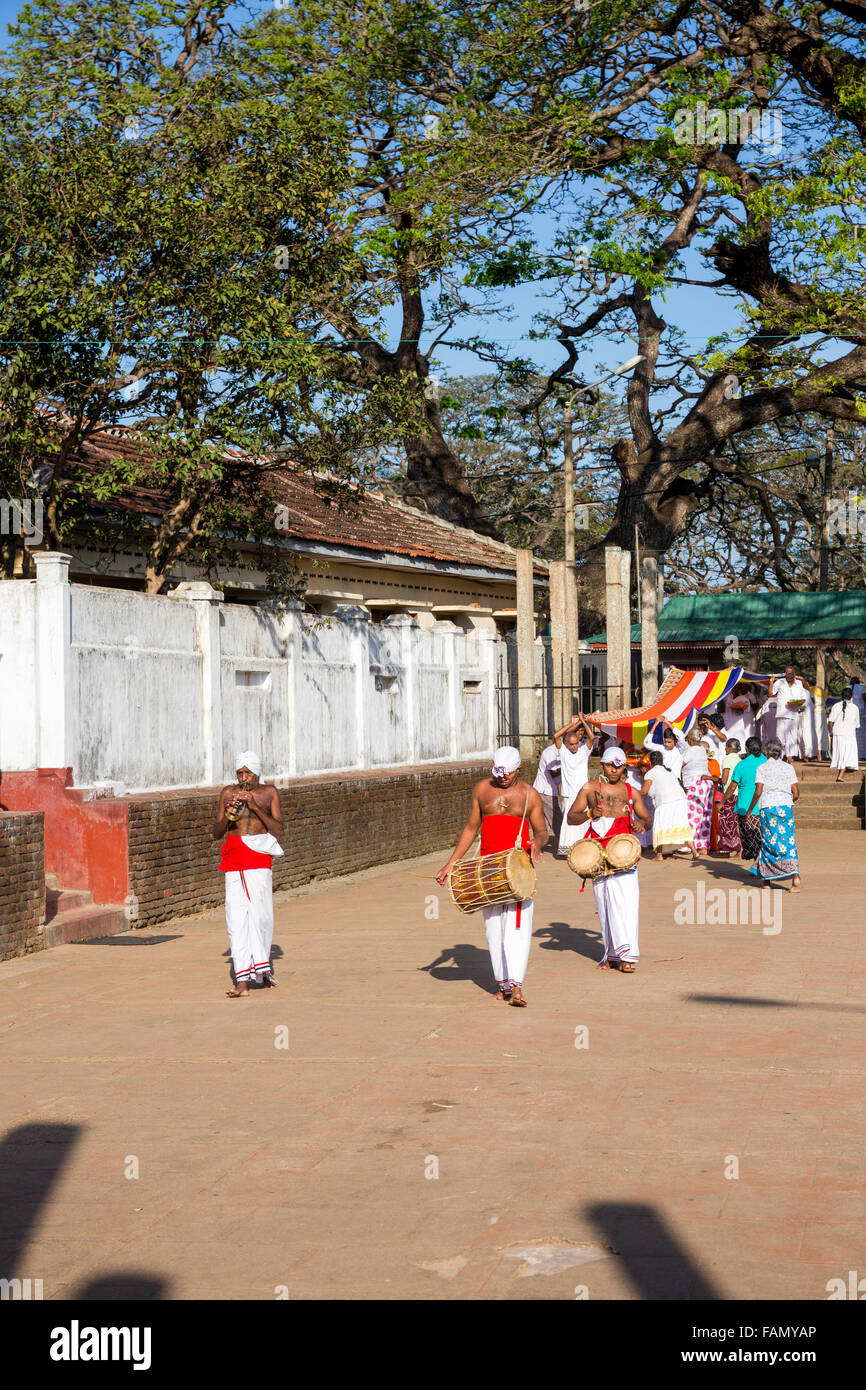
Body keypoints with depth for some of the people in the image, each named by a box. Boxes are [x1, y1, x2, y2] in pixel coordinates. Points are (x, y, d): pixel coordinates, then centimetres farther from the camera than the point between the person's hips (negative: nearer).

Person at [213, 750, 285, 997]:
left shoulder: (269, 793, 7)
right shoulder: (228, 793, 9)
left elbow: (279, 830, -1)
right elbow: (216, 833, 11)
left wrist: (256, 808, -11)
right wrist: (228, 816, -9)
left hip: (259, 859, -1)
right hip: (234, 859, 1)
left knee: (261, 914, -9)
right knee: (237, 917, -7)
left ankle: (262, 967, 14)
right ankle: (242, 981, -10)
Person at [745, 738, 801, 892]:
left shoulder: (762, 768, 0)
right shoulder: (789, 768, 8)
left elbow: (758, 792, -8)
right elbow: (796, 794, 5)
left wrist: (750, 809, 2)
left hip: (768, 808, -2)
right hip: (786, 807, 2)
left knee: (770, 842, 6)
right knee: (788, 841, 1)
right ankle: (795, 876, -11)